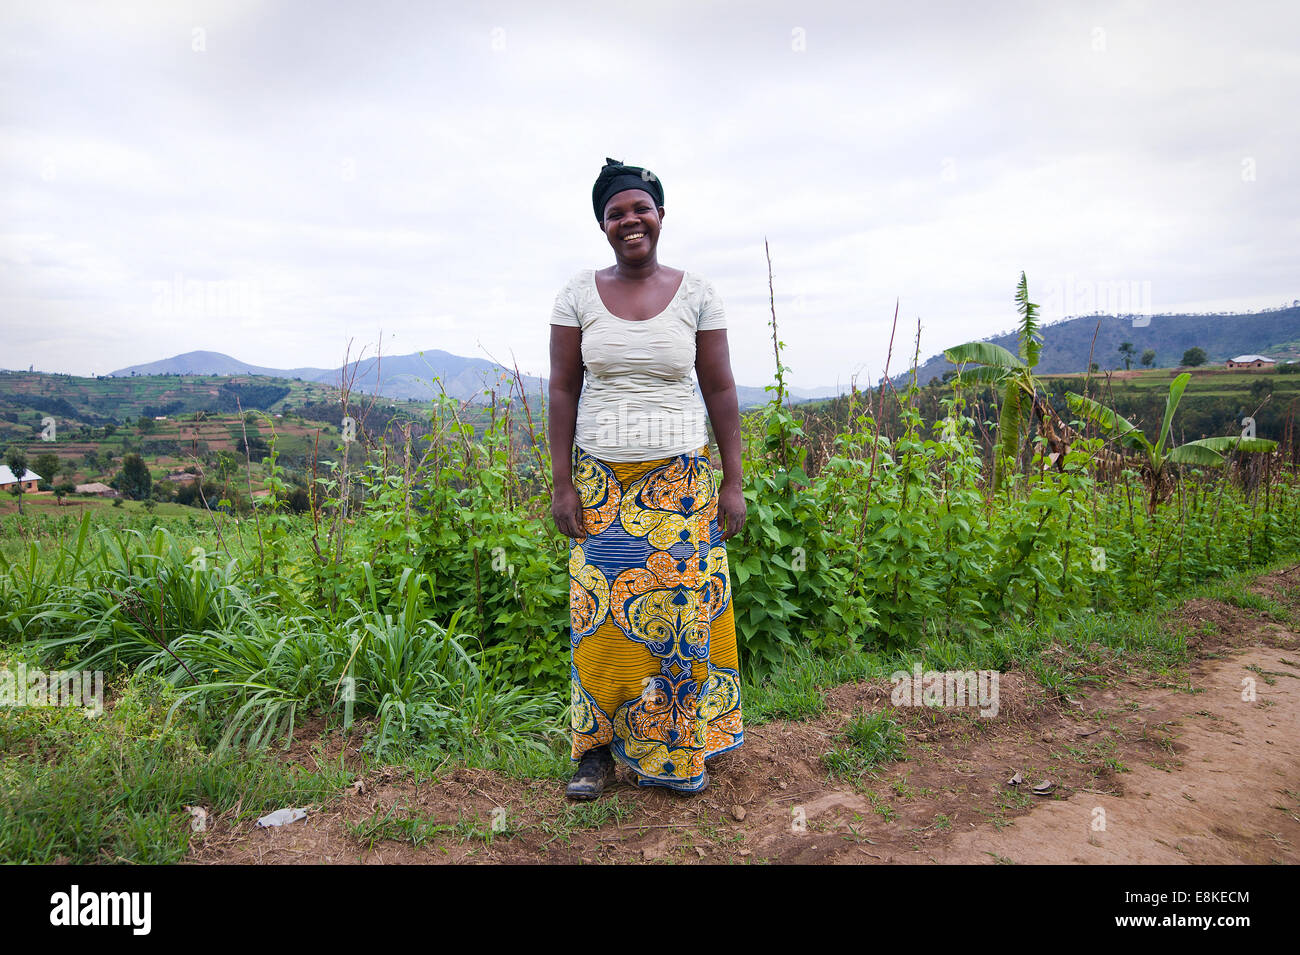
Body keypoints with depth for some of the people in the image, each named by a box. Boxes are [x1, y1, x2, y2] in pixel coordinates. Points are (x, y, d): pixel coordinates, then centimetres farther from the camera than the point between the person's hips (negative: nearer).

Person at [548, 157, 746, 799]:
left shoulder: (695, 292, 2)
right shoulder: (579, 293, 3)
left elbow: (720, 389, 3)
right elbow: (563, 390, 2)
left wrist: (733, 482, -1)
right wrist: (562, 485, -3)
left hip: (681, 481, 0)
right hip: (602, 484, 0)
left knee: (681, 609, 3)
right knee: (604, 613, 2)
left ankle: (678, 748, 21)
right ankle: (599, 746, 19)